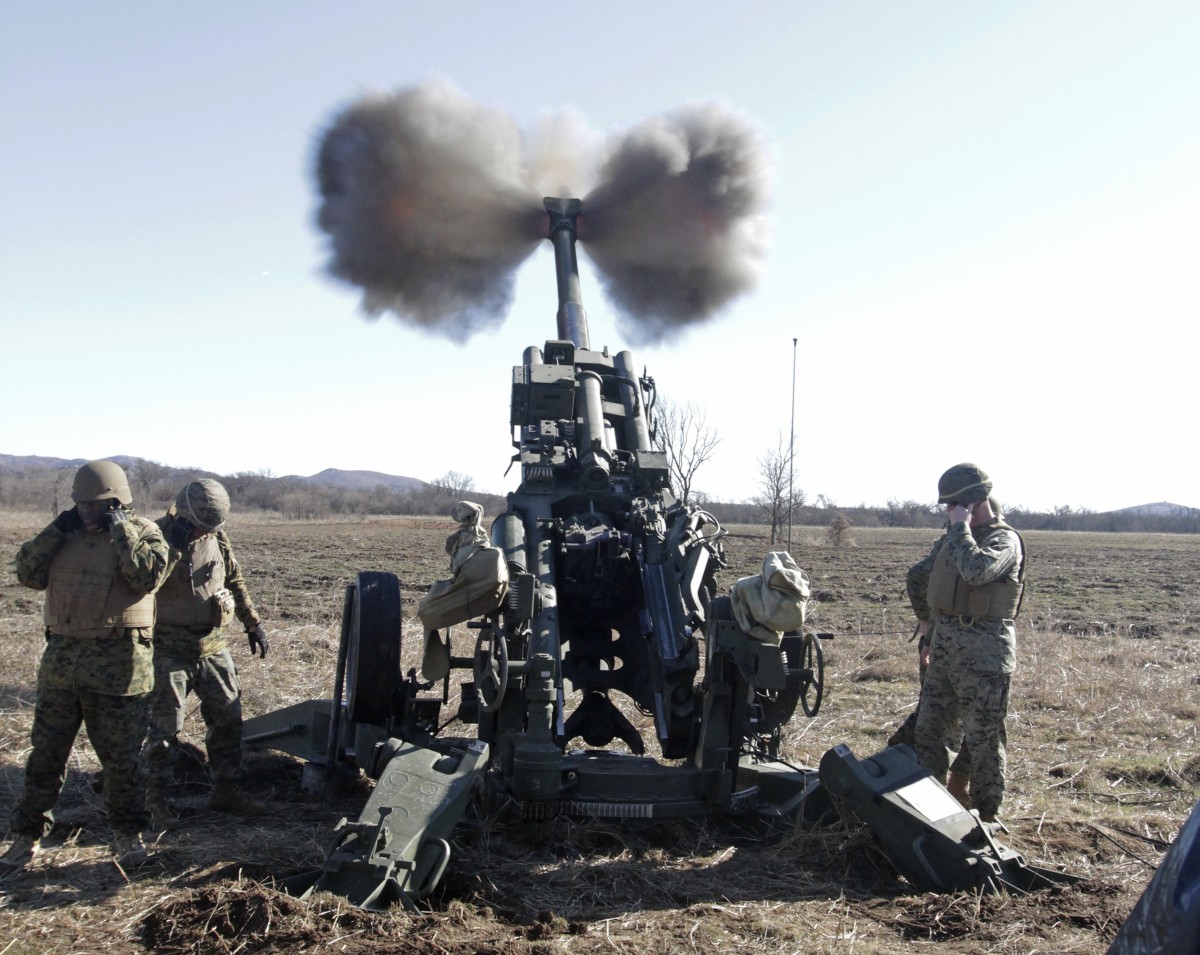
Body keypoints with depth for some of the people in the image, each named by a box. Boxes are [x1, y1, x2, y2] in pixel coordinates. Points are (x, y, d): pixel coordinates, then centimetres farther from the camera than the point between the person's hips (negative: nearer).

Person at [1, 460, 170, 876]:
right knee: (45, 754, 12)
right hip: (61, 660, 4)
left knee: (122, 757, 6)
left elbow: (148, 576, -19)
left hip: (117, 667, -4)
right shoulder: (67, 534, 10)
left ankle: (127, 835, 24)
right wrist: (57, 529, -6)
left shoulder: (142, 532, -3)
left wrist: (121, 532, -17)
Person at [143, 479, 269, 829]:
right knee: (164, 727, -1)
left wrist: (253, 624, 15)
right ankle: (157, 803, 10)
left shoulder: (217, 537, 3)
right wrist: (173, 547, -32)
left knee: (228, 718, 10)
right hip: (169, 651, -5)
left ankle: (226, 790, 23)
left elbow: (235, 581, 15)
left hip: (213, 646, 5)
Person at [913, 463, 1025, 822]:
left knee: (983, 739, -1)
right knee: (927, 729, 13)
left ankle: (986, 815, 11)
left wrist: (961, 528, -20)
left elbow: (977, 571, -32)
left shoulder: (1004, 540, -11)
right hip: (945, 645, 8)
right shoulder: (953, 537, 13)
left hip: (983, 653, -8)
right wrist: (933, 633, 23)